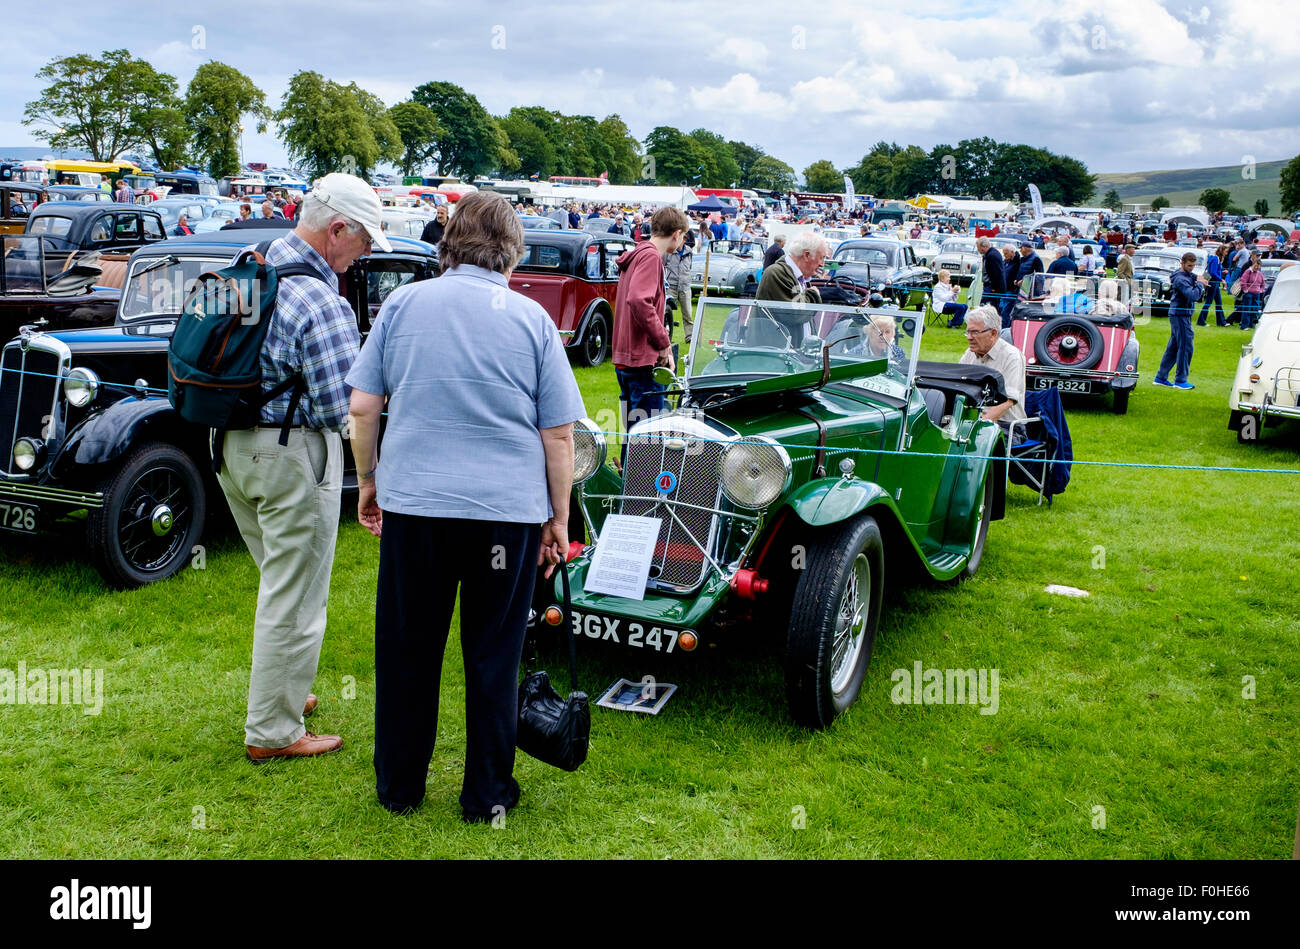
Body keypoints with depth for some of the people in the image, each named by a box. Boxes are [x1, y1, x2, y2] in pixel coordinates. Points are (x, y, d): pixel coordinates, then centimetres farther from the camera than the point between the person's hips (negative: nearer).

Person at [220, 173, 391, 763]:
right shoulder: (322, 301, -22)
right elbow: (341, 407, -23)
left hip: (232, 445, 9)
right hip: (291, 455, -9)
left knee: (281, 580, 24)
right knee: (294, 597, 4)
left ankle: (281, 694, 38)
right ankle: (273, 732, 15)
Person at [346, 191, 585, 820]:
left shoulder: (402, 303, 4)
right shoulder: (531, 318, 1)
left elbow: (362, 406, 4)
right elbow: (558, 434, 0)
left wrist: (367, 479, 17)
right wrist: (558, 518, 8)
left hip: (414, 502, 1)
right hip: (508, 509, -1)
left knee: (408, 650, 13)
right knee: (493, 656, 9)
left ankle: (399, 787, 27)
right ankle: (487, 795, 21)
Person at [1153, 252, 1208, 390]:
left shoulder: (1189, 275, 13)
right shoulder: (1180, 278, -19)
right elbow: (1193, 296, -27)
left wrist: (1200, 282, -1)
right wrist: (1199, 284, -12)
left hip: (1178, 315, 10)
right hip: (1180, 315, -10)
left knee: (1173, 347, 13)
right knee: (1185, 347, -5)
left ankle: (1161, 377, 17)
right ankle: (1180, 380, 0)